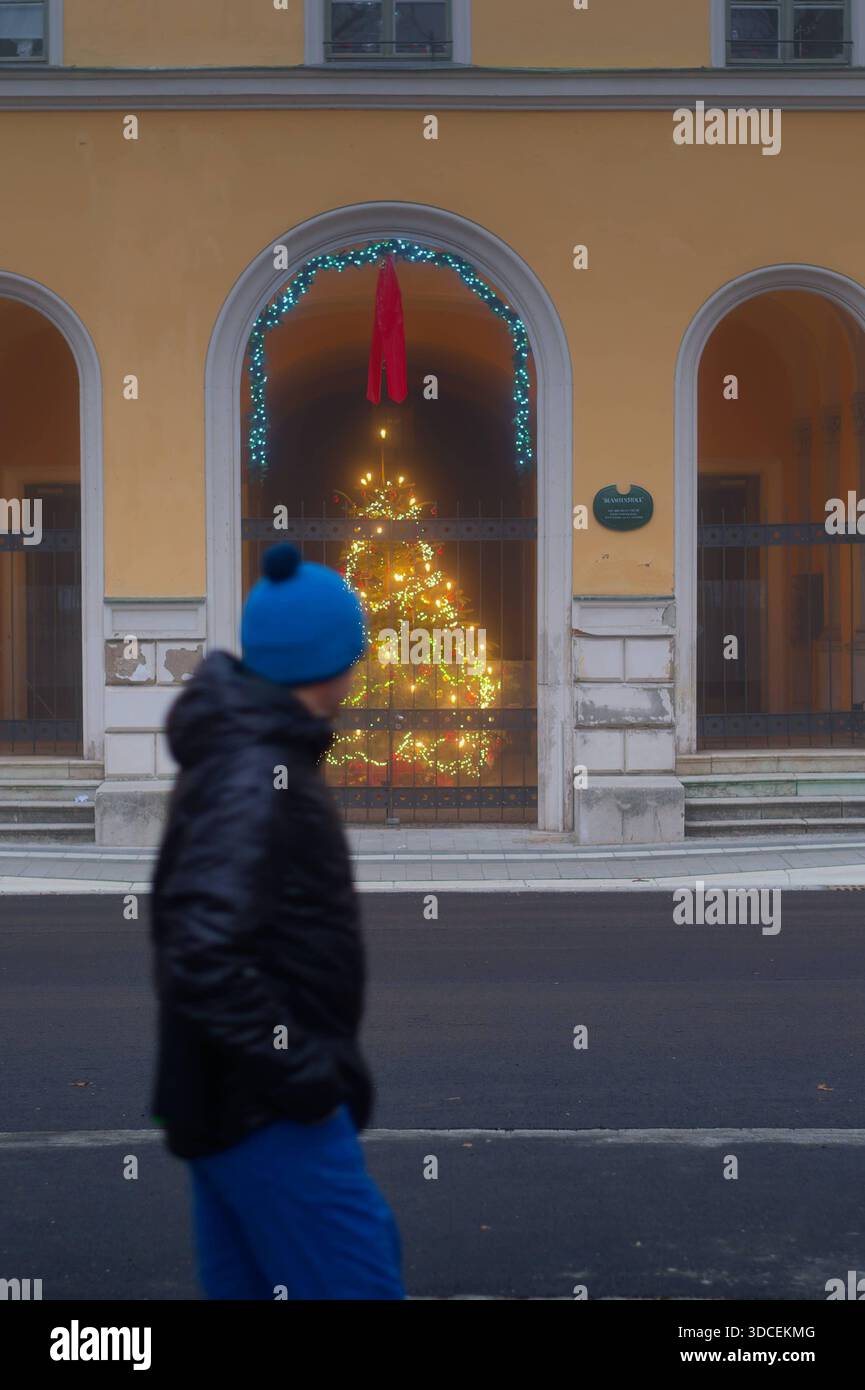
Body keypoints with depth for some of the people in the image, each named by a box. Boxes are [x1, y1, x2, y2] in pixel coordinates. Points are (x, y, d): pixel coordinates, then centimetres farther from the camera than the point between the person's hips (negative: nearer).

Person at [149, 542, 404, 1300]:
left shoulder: (241, 754, 12)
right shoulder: (256, 777, -19)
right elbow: (203, 955, -30)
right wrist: (300, 1070, -21)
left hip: (230, 1102, 10)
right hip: (273, 1119, -10)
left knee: (249, 1284, 16)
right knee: (359, 1283, -5)